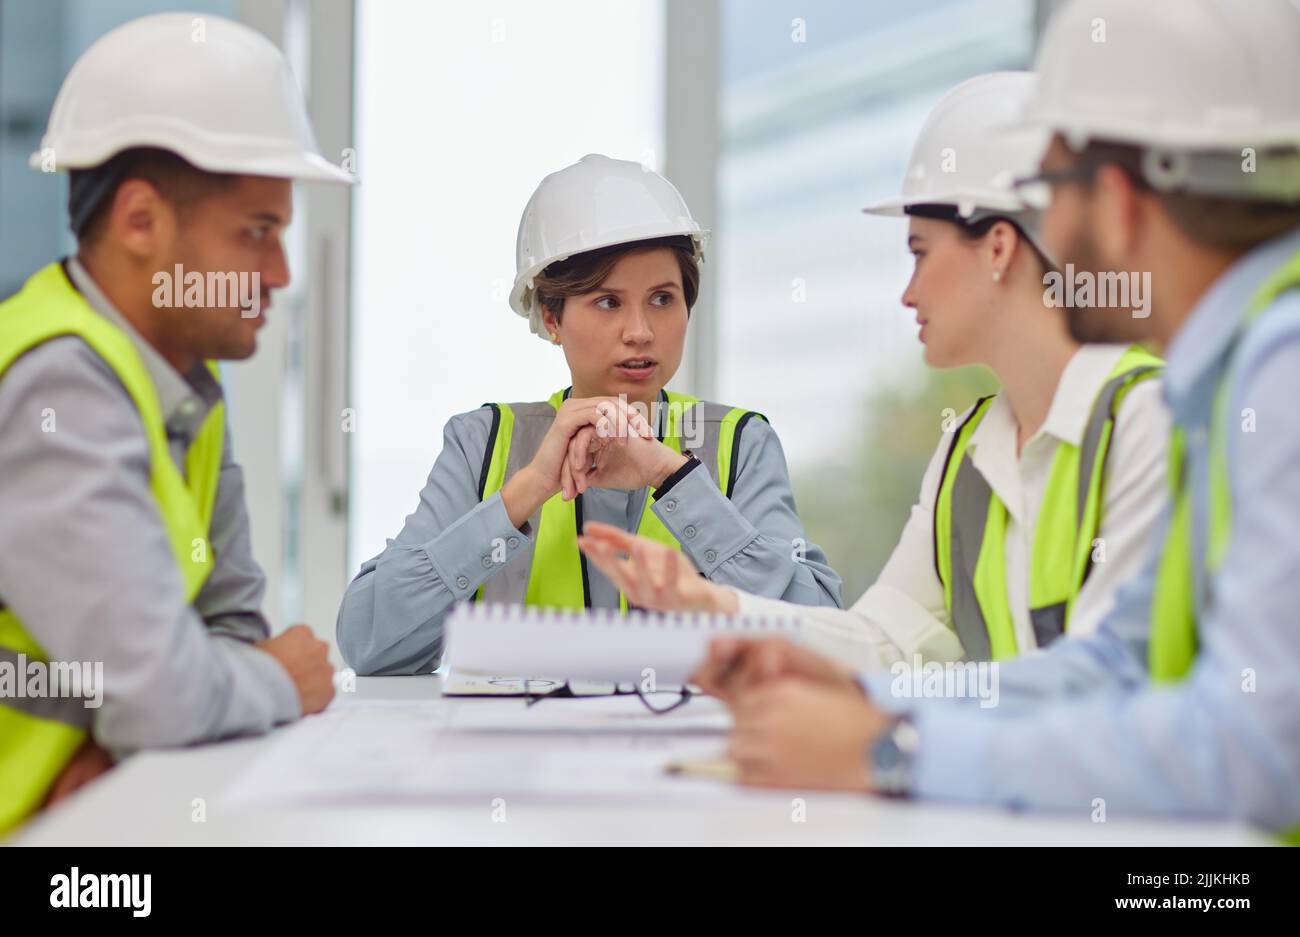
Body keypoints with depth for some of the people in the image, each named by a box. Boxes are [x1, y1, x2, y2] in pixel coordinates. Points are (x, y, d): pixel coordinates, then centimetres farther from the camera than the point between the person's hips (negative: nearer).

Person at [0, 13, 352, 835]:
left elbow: (232, 622, 11)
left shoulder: (185, 389, 5)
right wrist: (277, 684, -7)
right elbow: (157, 691, -28)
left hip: (84, 801, 7)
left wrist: (112, 754, -7)